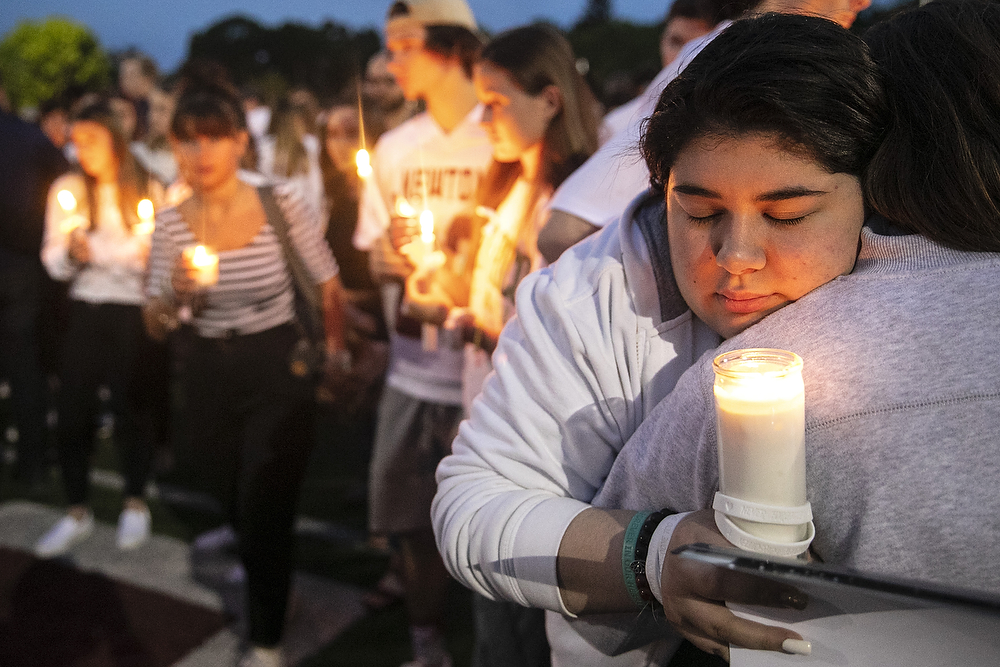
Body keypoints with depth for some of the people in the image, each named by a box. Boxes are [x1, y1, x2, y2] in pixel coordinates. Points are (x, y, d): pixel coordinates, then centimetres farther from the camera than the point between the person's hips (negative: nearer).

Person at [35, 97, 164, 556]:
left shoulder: (147, 189, 0)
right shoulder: (68, 189, 3)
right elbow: (54, 263, 2)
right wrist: (71, 251, -19)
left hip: (134, 312, -1)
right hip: (86, 311, 1)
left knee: (131, 406, 4)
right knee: (72, 408, -2)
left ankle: (136, 504, 24)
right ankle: (77, 512, 16)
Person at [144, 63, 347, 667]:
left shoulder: (283, 207, -13)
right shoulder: (171, 223, -4)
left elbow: (329, 287, -1)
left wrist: (335, 353, 4)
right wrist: (175, 293, -18)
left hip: (278, 373, -3)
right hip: (207, 379, 4)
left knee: (263, 516, -1)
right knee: (237, 508, 20)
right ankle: (264, 574, 51)